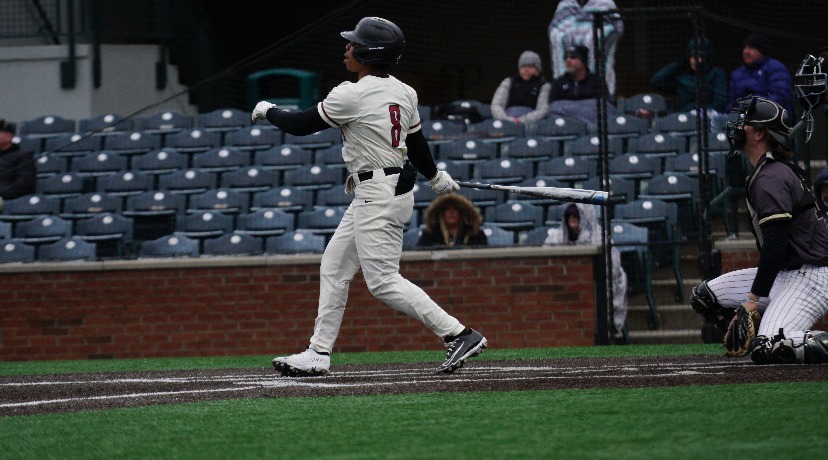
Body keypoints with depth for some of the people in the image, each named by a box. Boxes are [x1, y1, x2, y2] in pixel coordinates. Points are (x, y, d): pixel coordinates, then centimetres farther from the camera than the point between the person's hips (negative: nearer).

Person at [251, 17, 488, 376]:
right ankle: (318, 353, 17)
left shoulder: (352, 95, -17)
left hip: (377, 196, -10)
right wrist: (435, 177, 37)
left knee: (382, 281, -11)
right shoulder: (403, 93, 7)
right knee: (334, 267, 14)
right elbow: (416, 142, 19)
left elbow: (300, 126, -7)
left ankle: (459, 335, -15)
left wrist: (268, 111, 13)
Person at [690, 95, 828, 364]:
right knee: (705, 296, 8)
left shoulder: (770, 179, -16)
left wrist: (753, 299, -19)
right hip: (785, 273, 11)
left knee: (768, 351, -27)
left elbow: (776, 243, -22)